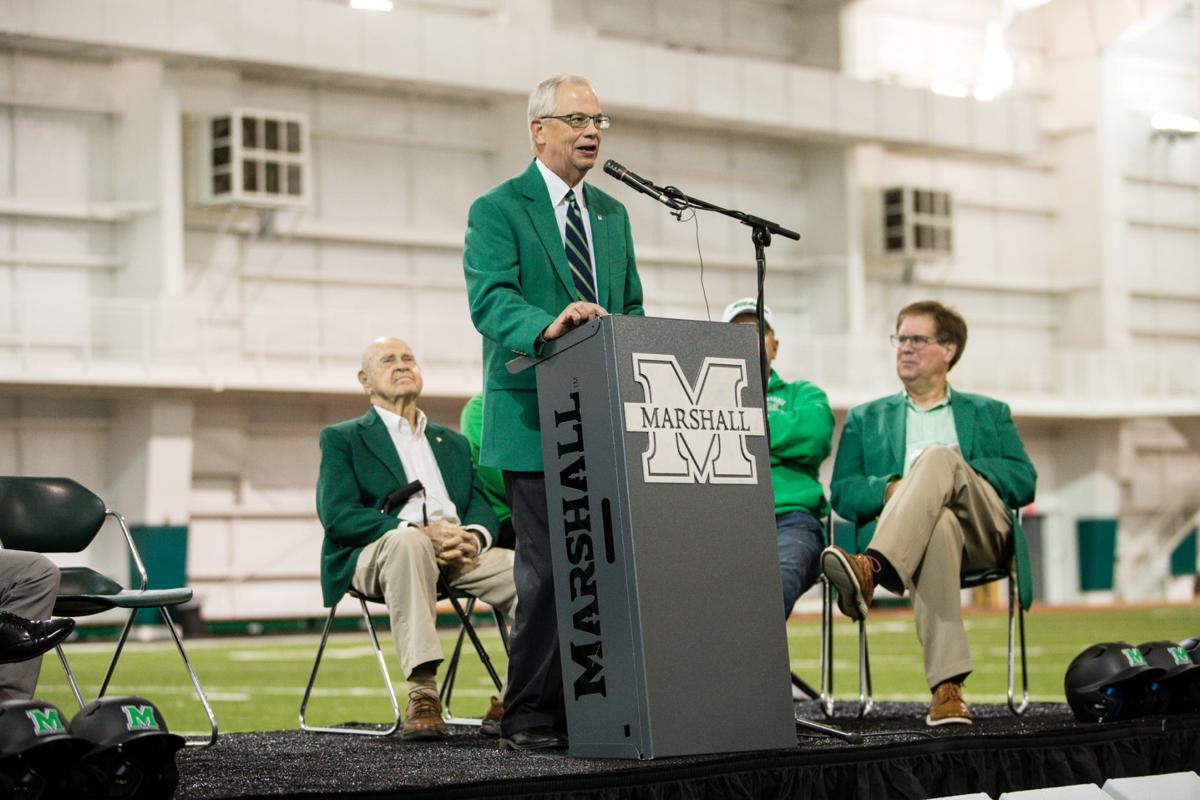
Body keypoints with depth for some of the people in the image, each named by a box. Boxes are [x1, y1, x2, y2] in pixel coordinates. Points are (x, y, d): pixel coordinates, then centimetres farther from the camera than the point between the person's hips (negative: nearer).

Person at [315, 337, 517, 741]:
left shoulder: (452, 442, 29)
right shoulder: (342, 438, 14)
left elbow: (482, 506, 16)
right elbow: (337, 515, -3)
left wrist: (473, 535, -11)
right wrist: (420, 532, -17)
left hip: (457, 555, 4)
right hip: (374, 555, -4)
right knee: (408, 543, -41)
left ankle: (512, 702, -20)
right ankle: (422, 695, -44)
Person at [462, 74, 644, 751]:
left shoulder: (612, 215, 20)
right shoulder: (498, 210, -1)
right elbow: (490, 300, -15)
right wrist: (548, 327, -34)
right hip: (535, 422, -6)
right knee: (547, 571, -8)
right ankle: (531, 719, -1)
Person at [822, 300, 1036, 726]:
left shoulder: (988, 414, 30)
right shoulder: (865, 418, 31)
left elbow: (1024, 481, 13)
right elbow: (841, 493, 16)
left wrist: (961, 473, -4)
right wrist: (890, 489, -6)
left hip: (983, 532, 0)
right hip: (912, 535, 0)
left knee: (938, 457, -32)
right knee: (938, 523, -42)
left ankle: (871, 570, -57)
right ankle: (946, 687, -57)